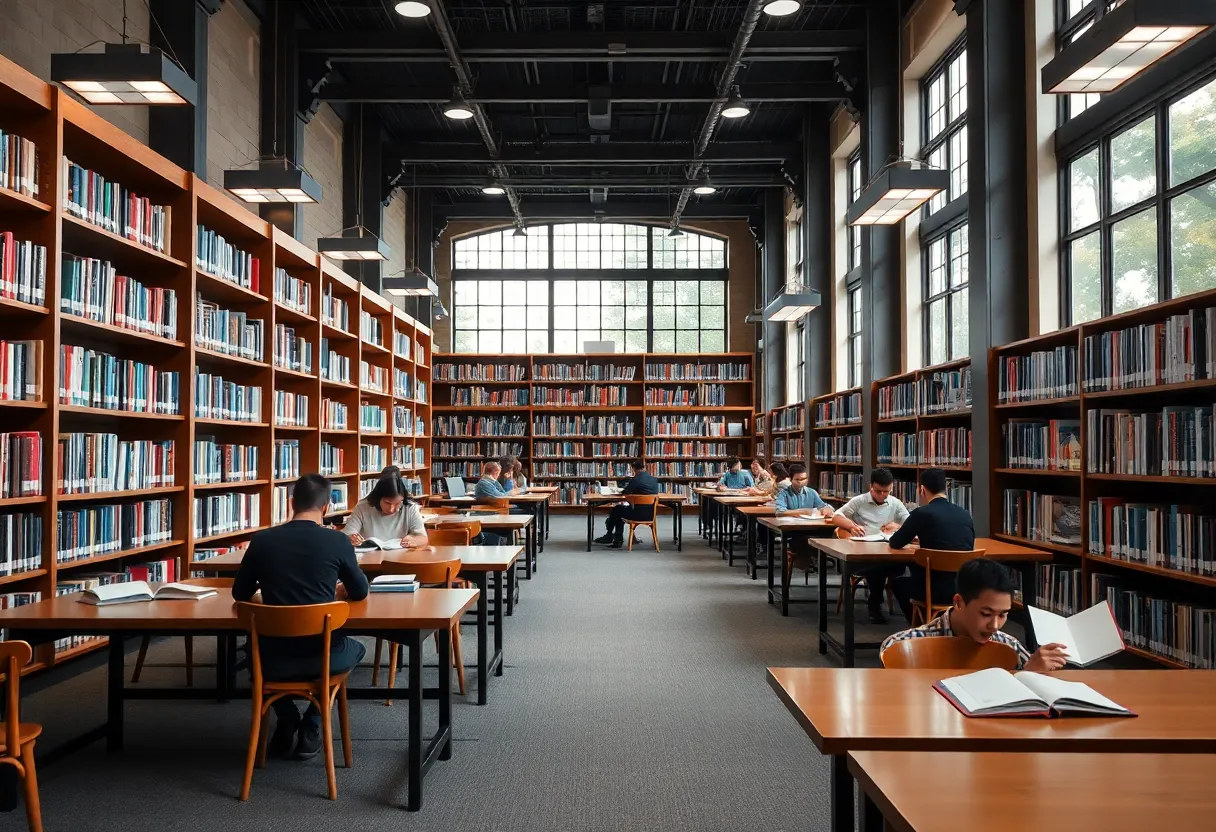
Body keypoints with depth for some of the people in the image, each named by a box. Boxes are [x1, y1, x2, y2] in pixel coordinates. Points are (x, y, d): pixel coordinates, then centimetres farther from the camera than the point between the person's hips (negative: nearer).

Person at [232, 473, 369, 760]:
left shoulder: (261, 540, -3)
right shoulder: (338, 541, -8)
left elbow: (240, 593, 10)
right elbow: (360, 592, 6)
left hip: (275, 659, 2)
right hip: (324, 655, -2)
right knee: (355, 649, 33)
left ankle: (286, 723, 26)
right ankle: (311, 728, 20)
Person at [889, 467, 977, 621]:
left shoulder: (922, 513, -8)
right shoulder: (965, 514, 6)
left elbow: (895, 543, 4)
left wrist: (906, 533, 28)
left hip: (938, 591, -5)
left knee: (898, 583, 26)